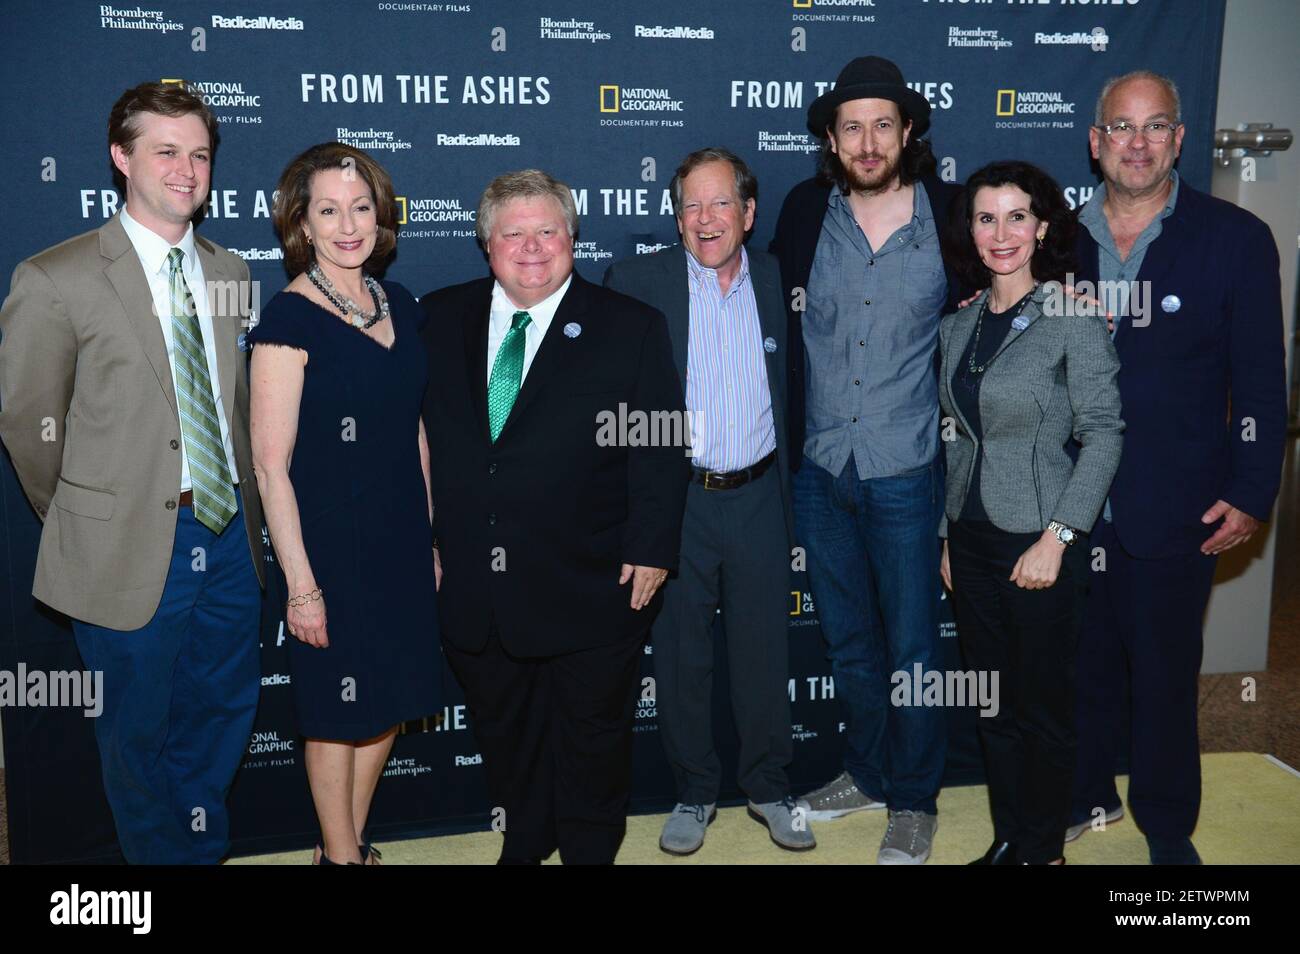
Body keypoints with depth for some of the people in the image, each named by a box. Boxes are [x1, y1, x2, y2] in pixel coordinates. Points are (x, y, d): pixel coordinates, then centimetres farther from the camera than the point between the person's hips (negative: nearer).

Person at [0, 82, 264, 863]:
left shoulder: (229, 273, 6)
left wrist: (243, 508, 9)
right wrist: (86, 527, 4)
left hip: (230, 536, 5)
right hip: (129, 553, -5)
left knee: (227, 709, 20)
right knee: (140, 734, 12)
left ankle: (204, 842, 44)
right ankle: (168, 854, 35)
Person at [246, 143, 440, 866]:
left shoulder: (399, 305, 6)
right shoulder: (290, 319, -13)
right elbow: (271, 464, -15)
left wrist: (429, 534, 13)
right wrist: (301, 583, -16)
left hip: (401, 540, 6)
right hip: (332, 545, -6)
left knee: (388, 700, 16)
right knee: (339, 711, 9)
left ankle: (354, 843, 36)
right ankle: (341, 856, 30)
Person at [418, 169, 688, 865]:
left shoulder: (631, 328, -4)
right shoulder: (440, 319, 5)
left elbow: (659, 448, -6)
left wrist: (650, 549, -12)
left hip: (589, 590, -3)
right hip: (471, 591, 3)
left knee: (593, 738, 14)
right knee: (503, 733, 20)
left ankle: (589, 851, 37)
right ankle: (522, 845, 42)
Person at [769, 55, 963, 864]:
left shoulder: (951, 215, -7)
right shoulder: (804, 213, -1)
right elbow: (779, 318, 7)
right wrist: (786, 440, 2)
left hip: (907, 472, -3)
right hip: (819, 469, 3)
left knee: (911, 647, 9)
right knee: (849, 641, 18)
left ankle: (914, 800, 28)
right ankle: (867, 772, 38)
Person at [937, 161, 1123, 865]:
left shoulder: (1072, 317, -8)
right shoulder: (958, 327, 9)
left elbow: (1102, 432, -12)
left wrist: (1057, 538, -18)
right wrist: (947, 536, 13)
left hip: (1039, 541, -5)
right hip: (972, 539, 6)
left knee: (1042, 705, 7)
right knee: (993, 705, 14)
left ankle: (1044, 848, 25)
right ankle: (1006, 839, 30)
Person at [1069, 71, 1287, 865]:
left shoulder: (1235, 239, -4)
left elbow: (1260, 382, -4)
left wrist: (1252, 494, -8)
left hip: (1176, 512, -2)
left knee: (1165, 673, 10)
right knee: (1084, 662, 16)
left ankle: (1167, 827, 30)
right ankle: (1088, 795, 37)